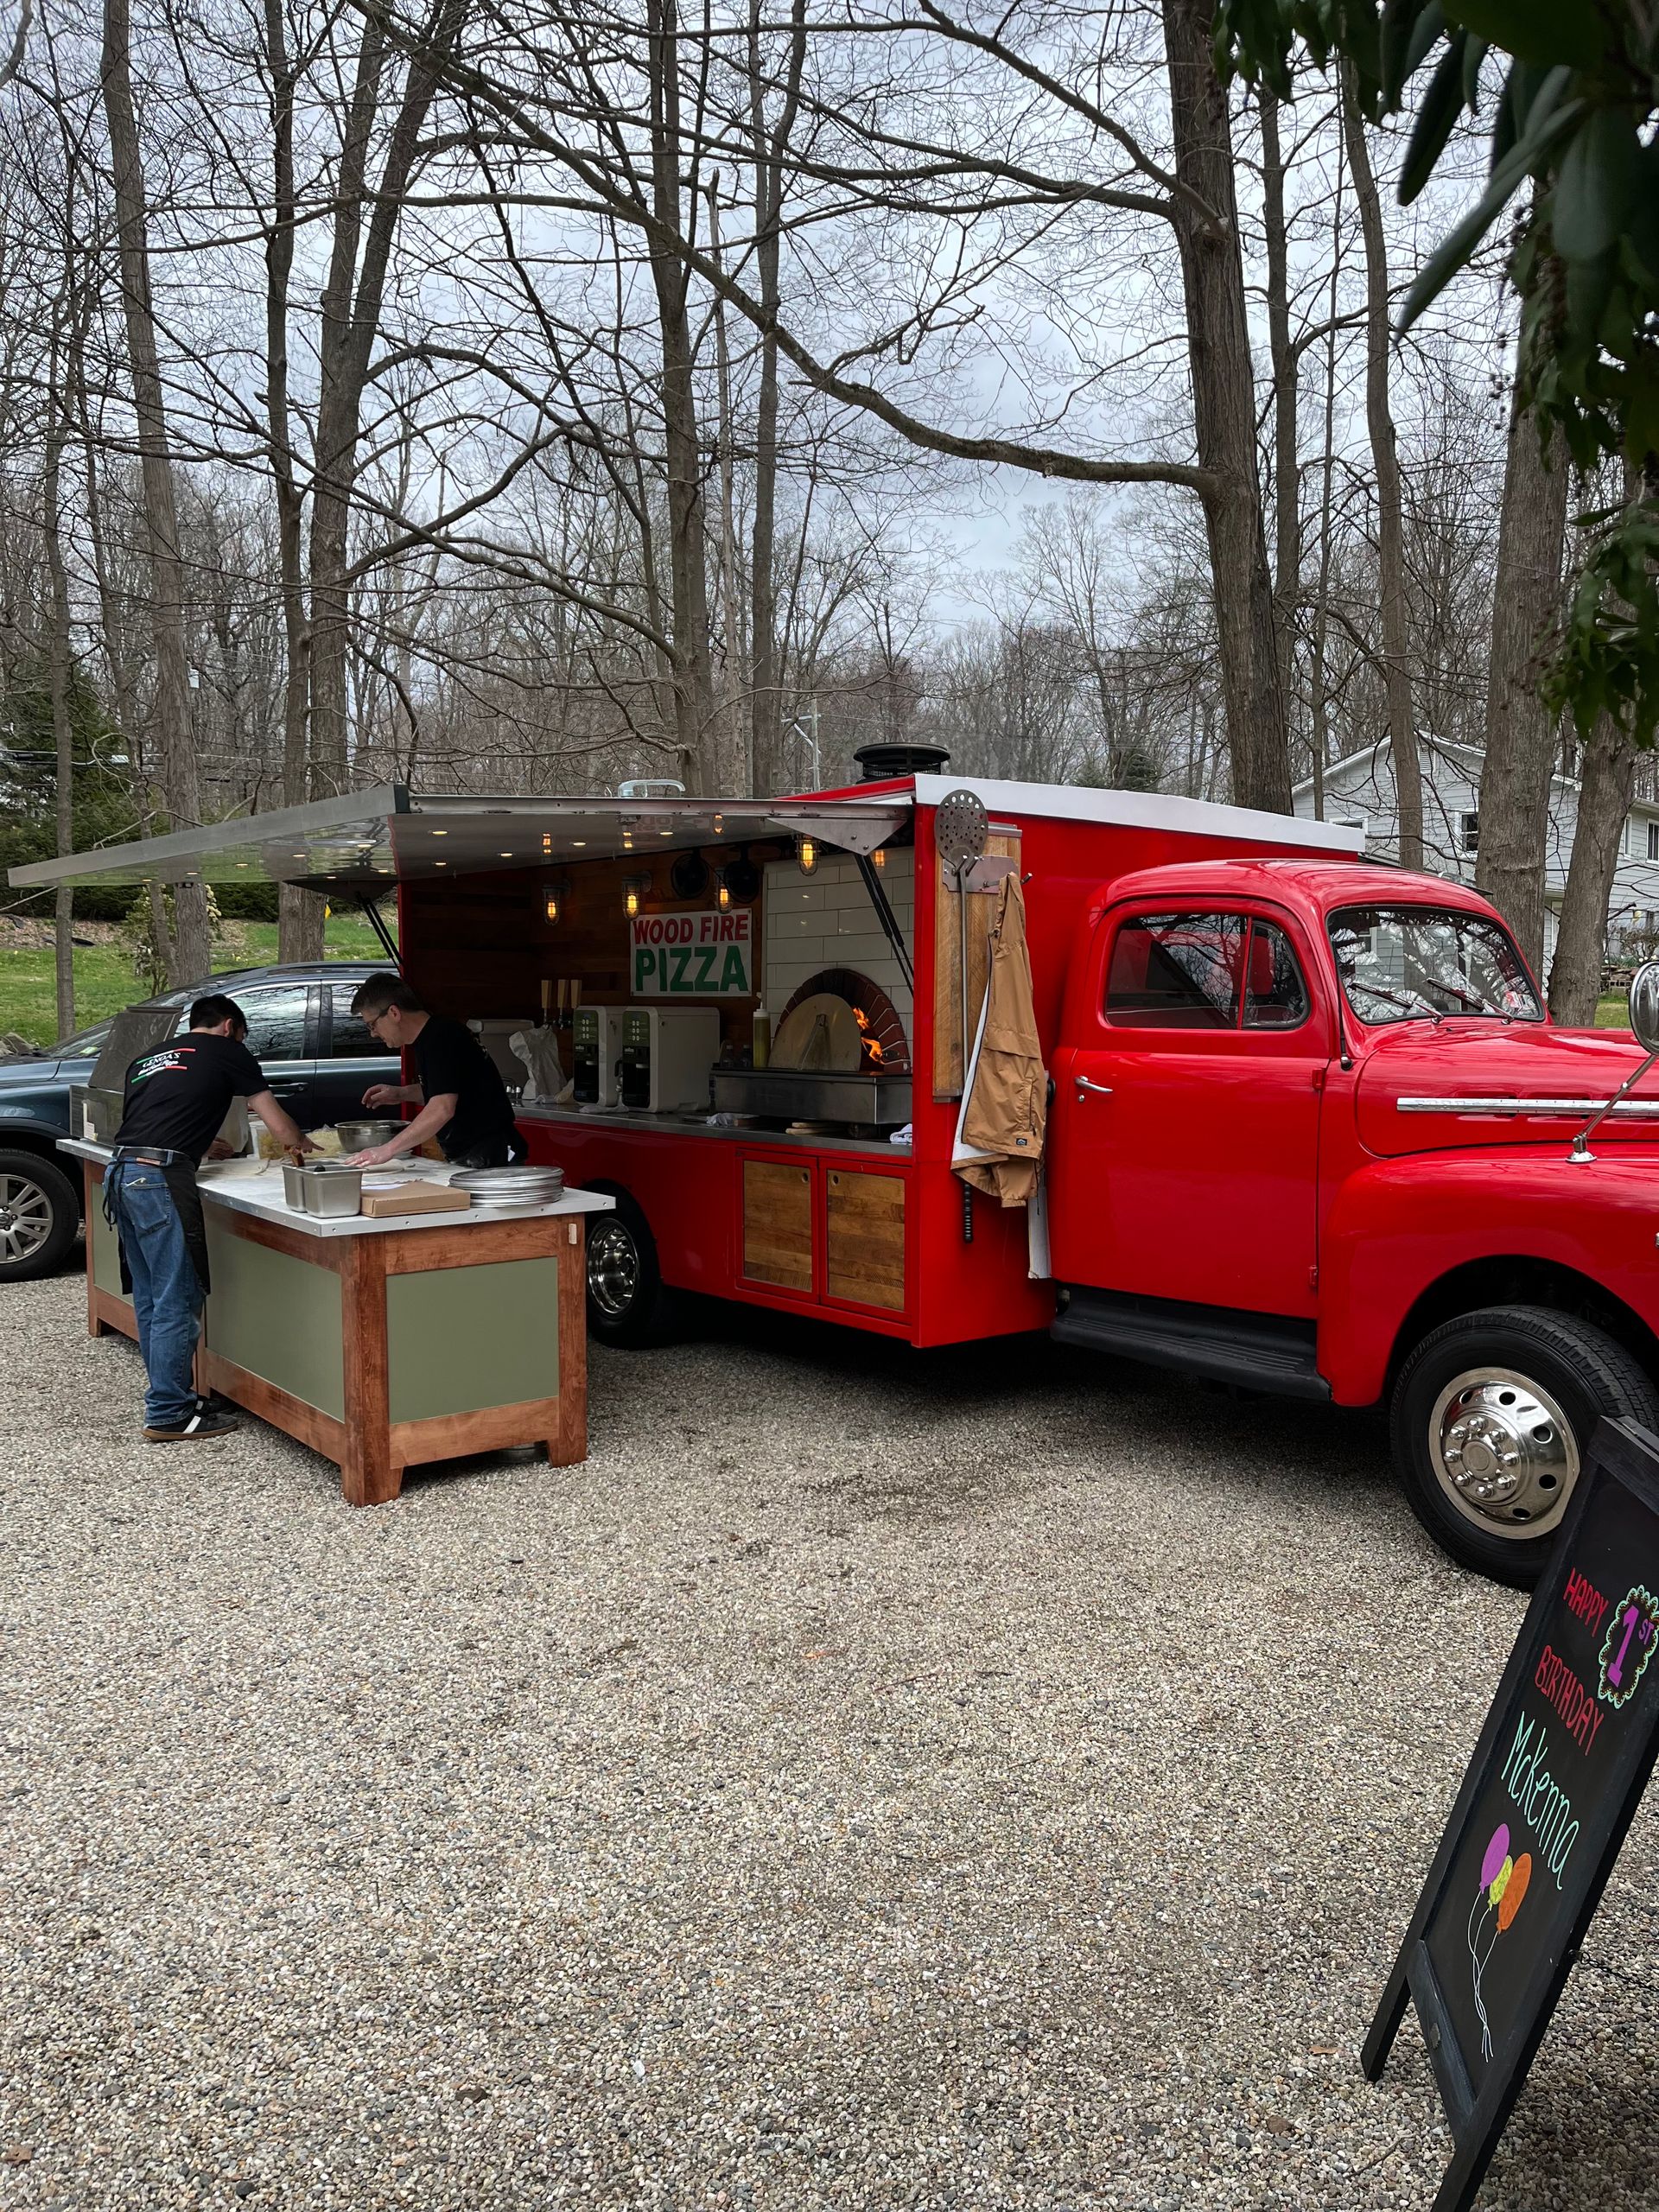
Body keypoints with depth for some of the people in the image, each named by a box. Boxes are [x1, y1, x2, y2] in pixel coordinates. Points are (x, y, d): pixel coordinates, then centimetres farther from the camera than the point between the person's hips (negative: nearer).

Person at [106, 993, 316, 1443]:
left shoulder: (147, 1060, 26)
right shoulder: (228, 1052, 9)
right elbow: (280, 1130, 11)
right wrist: (306, 1145, 31)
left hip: (120, 1172, 8)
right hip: (160, 1178, -8)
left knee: (150, 1299, 14)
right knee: (178, 1302, -3)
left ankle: (168, 1395, 23)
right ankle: (168, 1416, -1)